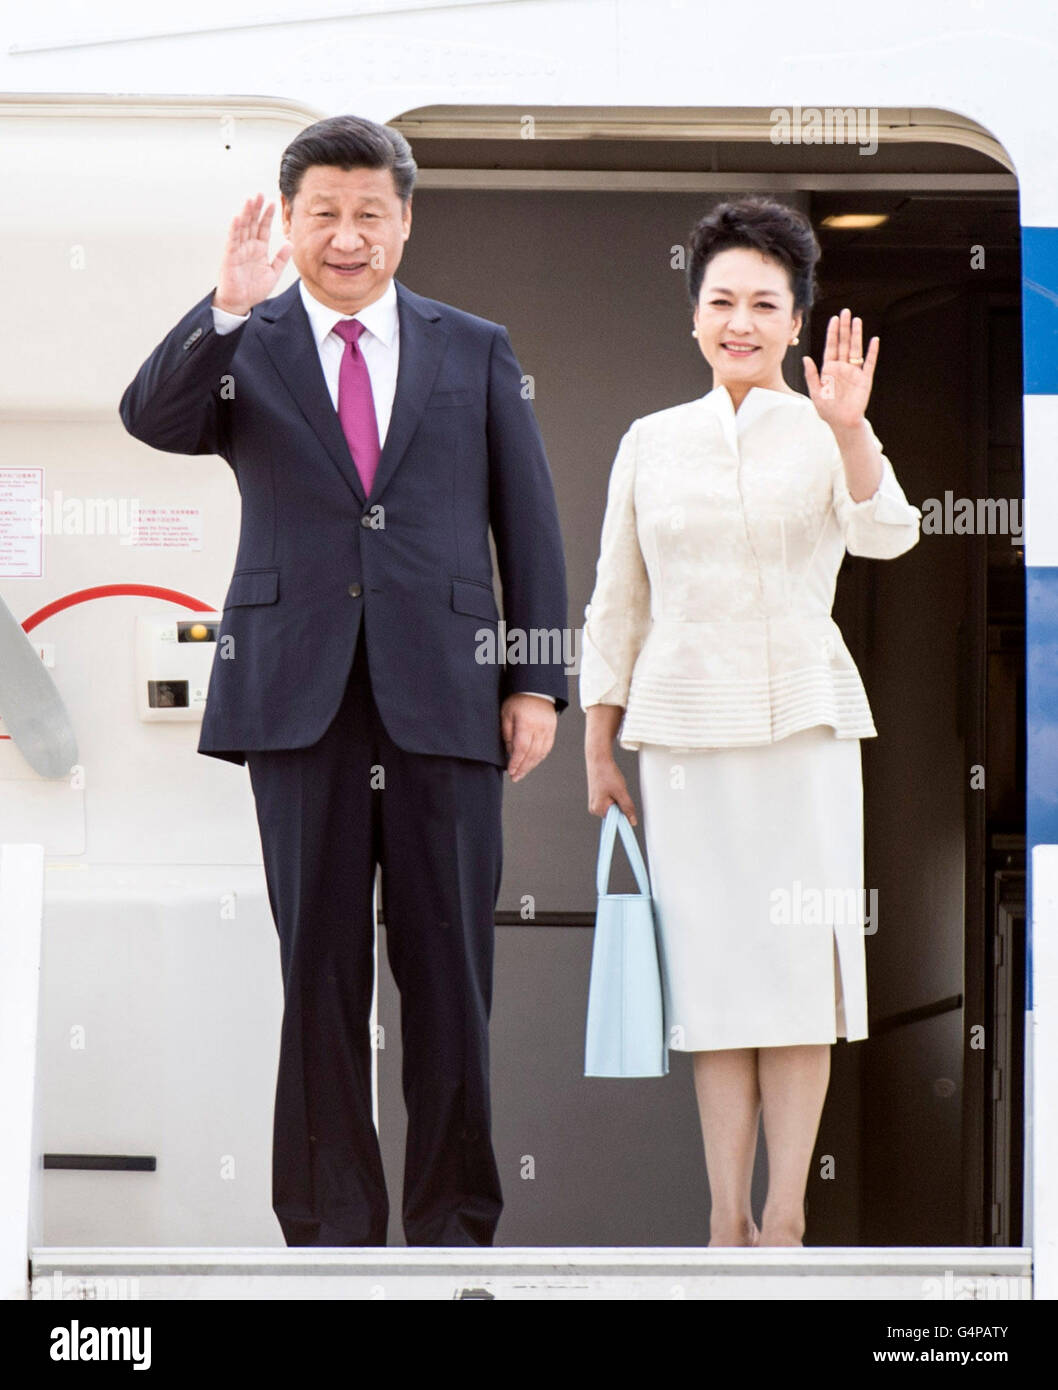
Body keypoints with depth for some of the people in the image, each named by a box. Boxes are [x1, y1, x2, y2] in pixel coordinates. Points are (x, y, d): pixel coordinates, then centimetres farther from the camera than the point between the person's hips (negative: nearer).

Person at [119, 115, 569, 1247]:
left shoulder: (476, 352, 11)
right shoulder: (244, 350, 8)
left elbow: (529, 525, 10)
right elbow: (151, 420, -11)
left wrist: (536, 683, 3)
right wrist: (226, 309, -24)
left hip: (444, 698, 0)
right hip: (301, 696, 0)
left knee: (449, 972, 3)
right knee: (319, 972, 4)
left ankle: (453, 1226, 12)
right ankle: (332, 1228, 12)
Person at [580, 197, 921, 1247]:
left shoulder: (827, 434, 2)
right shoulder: (651, 442, 9)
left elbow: (886, 536, -17)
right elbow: (616, 603, 13)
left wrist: (848, 428, -33)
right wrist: (598, 748, 10)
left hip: (804, 723, -2)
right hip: (684, 727, 2)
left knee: (797, 958, -2)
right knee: (708, 960, 0)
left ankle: (786, 1210, 4)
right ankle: (727, 1212, 4)